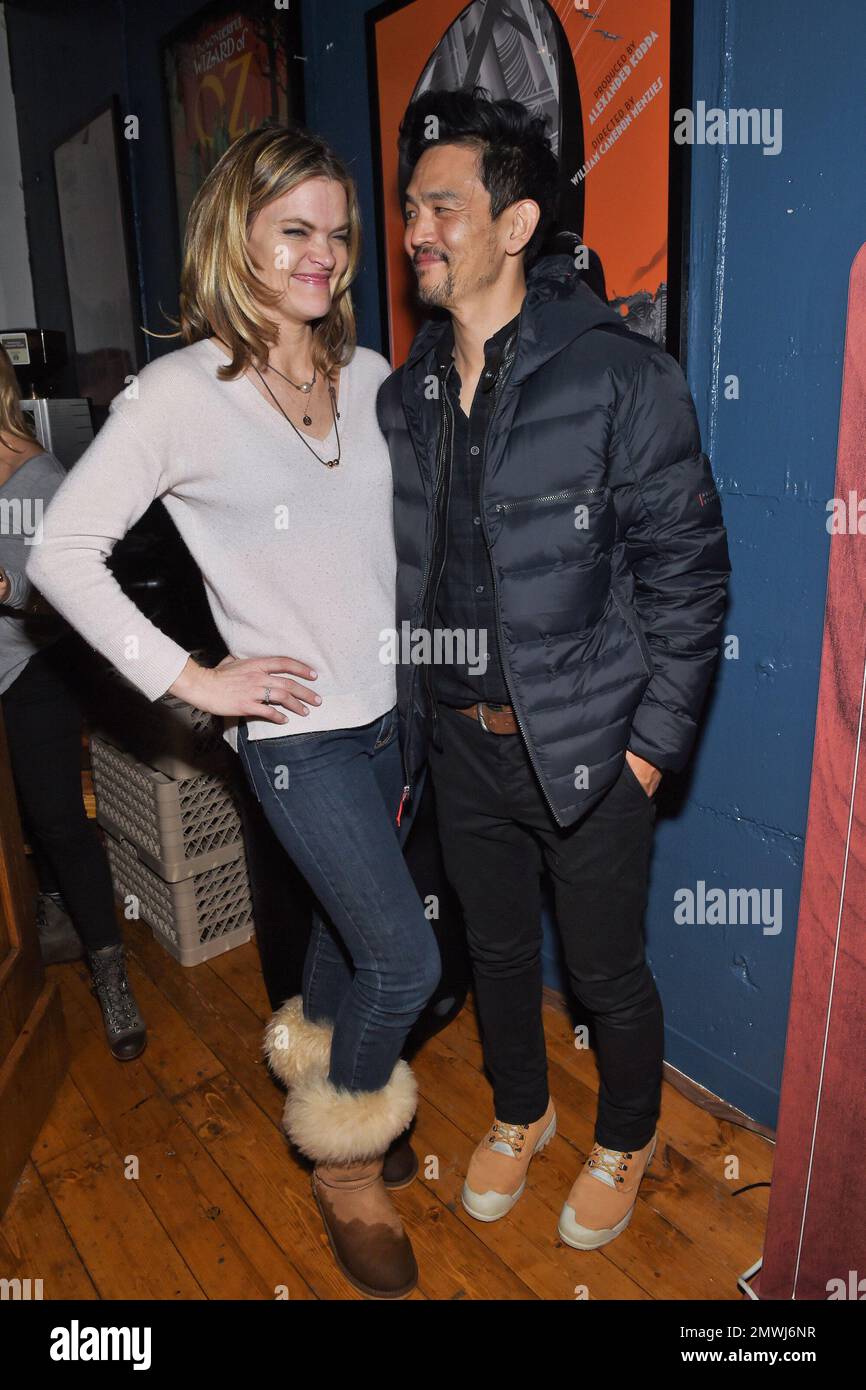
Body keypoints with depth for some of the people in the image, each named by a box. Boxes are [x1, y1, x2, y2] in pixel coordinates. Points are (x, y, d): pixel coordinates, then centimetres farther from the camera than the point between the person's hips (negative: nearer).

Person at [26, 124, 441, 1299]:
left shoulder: (369, 377, 5)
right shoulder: (181, 394, -11)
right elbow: (63, 552, -9)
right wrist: (186, 678, -14)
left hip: (390, 712, 6)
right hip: (295, 728, -5)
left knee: (352, 919, 21)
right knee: (406, 961, -2)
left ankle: (321, 1075, 52)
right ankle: (348, 1166, 28)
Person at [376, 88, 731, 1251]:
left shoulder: (624, 379, -13)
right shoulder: (405, 396, 4)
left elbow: (688, 571, -11)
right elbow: (403, 576, 8)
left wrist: (653, 745, -12)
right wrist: (405, 725, 8)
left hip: (588, 749, -4)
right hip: (461, 743, 5)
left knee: (606, 972, 14)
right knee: (497, 952, 22)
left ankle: (625, 1139, 44)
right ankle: (520, 1112, 50)